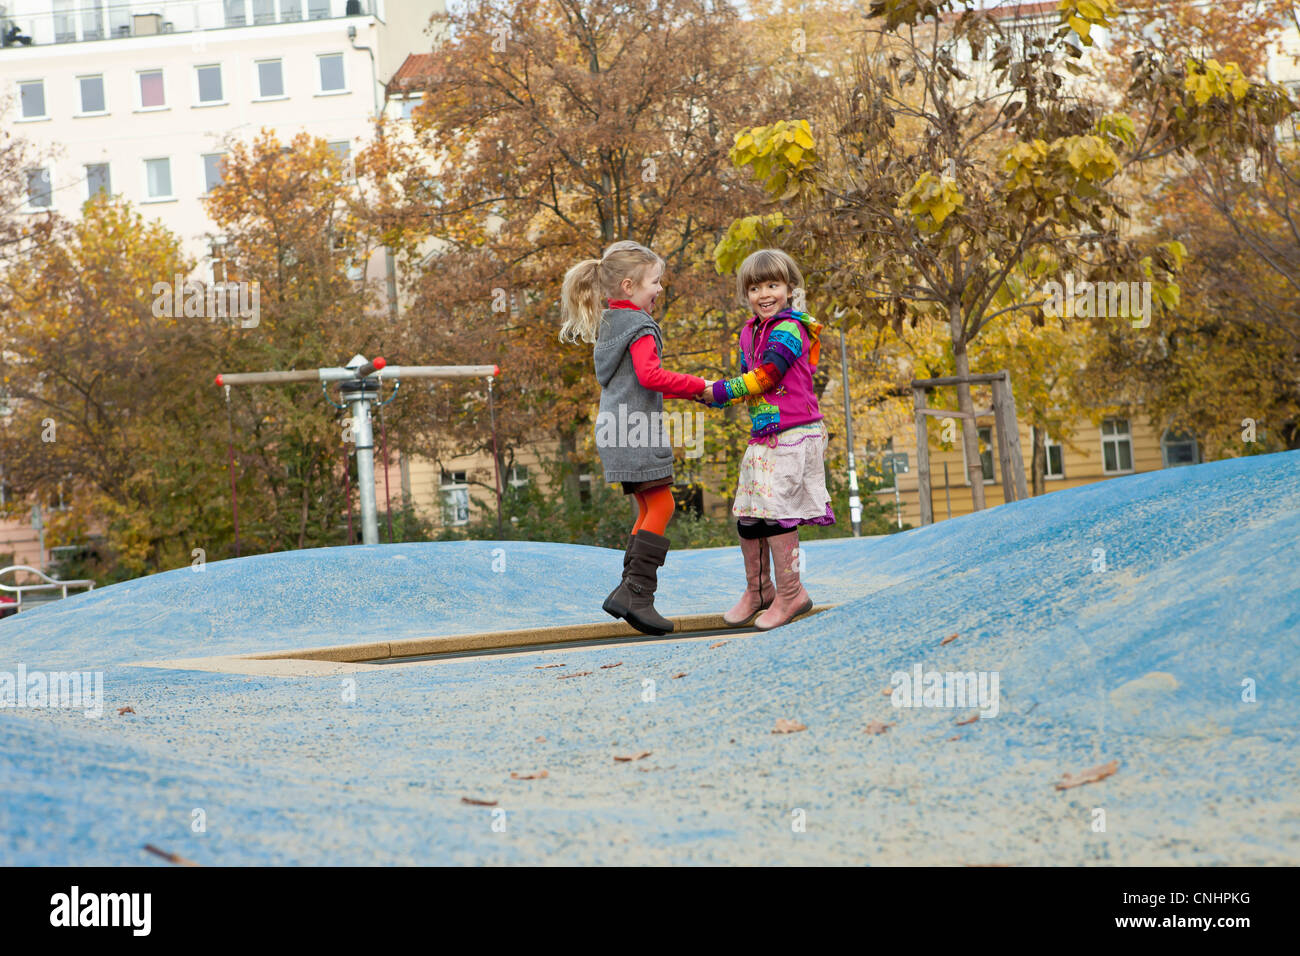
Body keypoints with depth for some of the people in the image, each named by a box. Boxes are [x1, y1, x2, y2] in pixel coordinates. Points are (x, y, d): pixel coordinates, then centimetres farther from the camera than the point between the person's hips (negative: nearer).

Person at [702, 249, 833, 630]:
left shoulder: (788, 330, -12)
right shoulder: (750, 333, 15)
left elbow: (764, 377, -19)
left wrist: (718, 390, -14)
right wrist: (707, 395, 4)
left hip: (793, 435, -9)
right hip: (763, 437, 9)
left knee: (775, 511, -11)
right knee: (747, 516, 11)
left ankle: (790, 594, -2)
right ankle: (758, 590, 25)